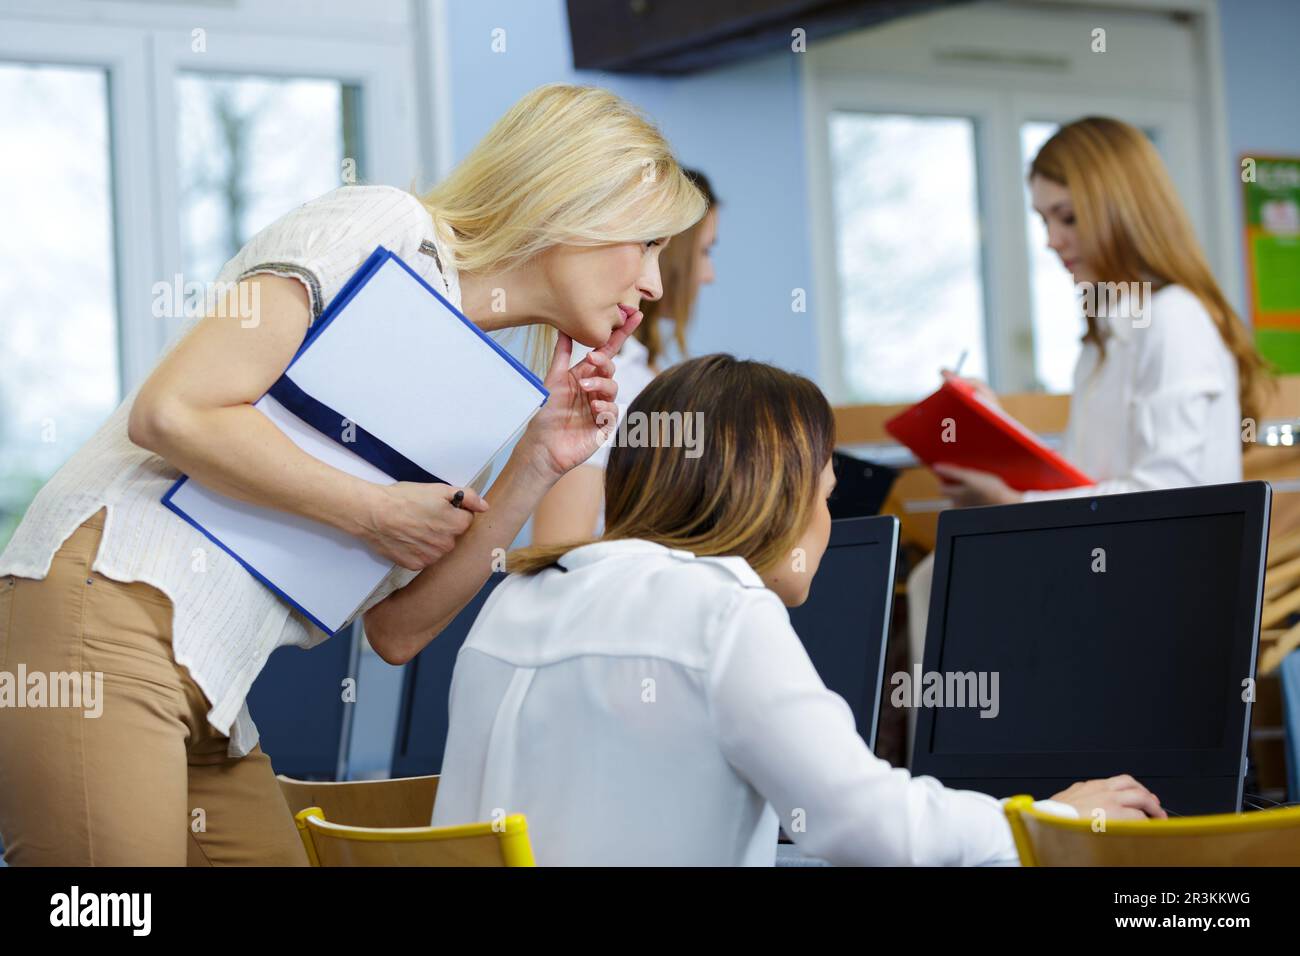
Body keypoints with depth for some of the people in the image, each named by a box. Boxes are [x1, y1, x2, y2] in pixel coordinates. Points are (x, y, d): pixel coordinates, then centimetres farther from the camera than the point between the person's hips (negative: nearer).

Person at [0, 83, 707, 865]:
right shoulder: (385, 229, -5)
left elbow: (398, 629, 12)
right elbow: (172, 412, -16)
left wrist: (534, 470, 5)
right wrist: (373, 513, -9)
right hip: (106, 602, -9)